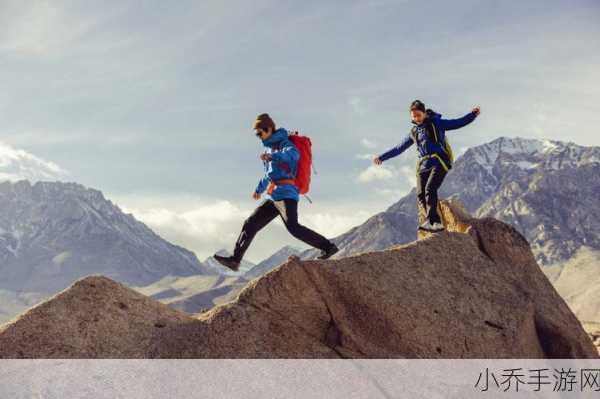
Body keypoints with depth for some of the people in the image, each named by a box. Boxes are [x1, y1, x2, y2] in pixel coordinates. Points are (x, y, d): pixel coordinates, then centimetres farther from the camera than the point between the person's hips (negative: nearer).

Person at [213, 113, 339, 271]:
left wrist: (272, 156, -46)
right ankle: (235, 260, 13)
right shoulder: (271, 147, 23)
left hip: (285, 193, -9)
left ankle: (328, 246, -23)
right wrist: (259, 189, 51)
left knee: (293, 227, -26)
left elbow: (294, 154, -29)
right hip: (274, 197, 9)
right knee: (250, 224, 7)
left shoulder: (284, 143, -3)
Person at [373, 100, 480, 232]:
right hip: (423, 165, 5)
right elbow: (399, 148, 30)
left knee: (430, 188, -24)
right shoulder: (413, 133, 20)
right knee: (421, 195, -10)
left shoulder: (436, 123, 7)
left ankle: (429, 221, -29)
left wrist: (473, 114, -12)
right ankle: (436, 223, -9)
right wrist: (382, 157, 32)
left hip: (439, 162, -5)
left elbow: (458, 123, 3)